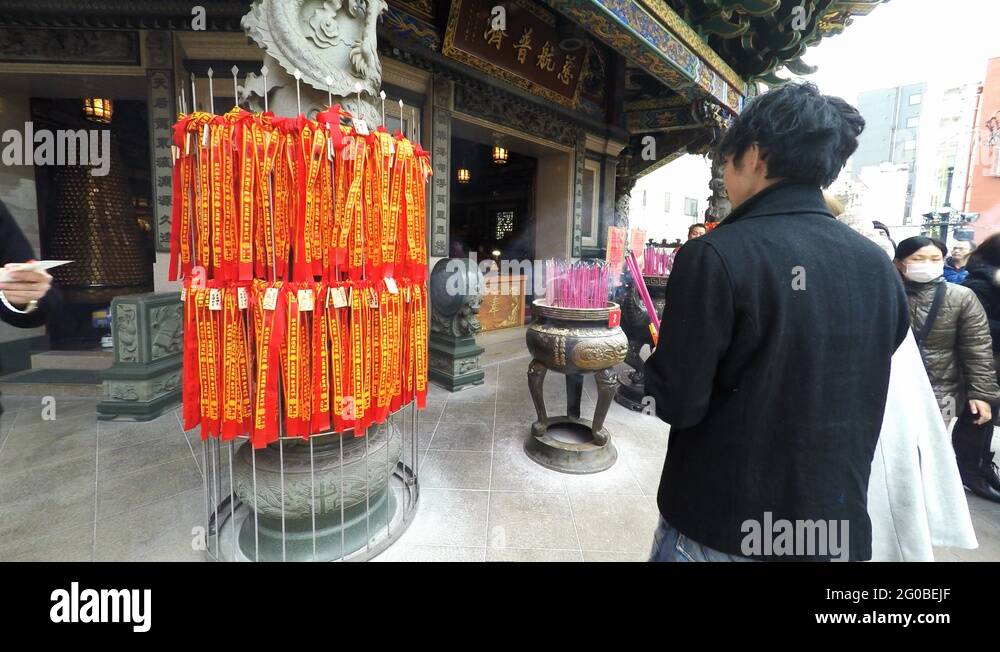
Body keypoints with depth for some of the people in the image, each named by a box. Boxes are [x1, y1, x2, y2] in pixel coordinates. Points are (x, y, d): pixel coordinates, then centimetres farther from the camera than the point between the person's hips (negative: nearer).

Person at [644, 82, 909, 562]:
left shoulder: (716, 256, -20)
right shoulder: (879, 268, -1)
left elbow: (677, 403, -19)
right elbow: (862, 399, 9)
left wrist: (659, 357, 0)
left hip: (722, 528, -5)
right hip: (839, 527, 5)